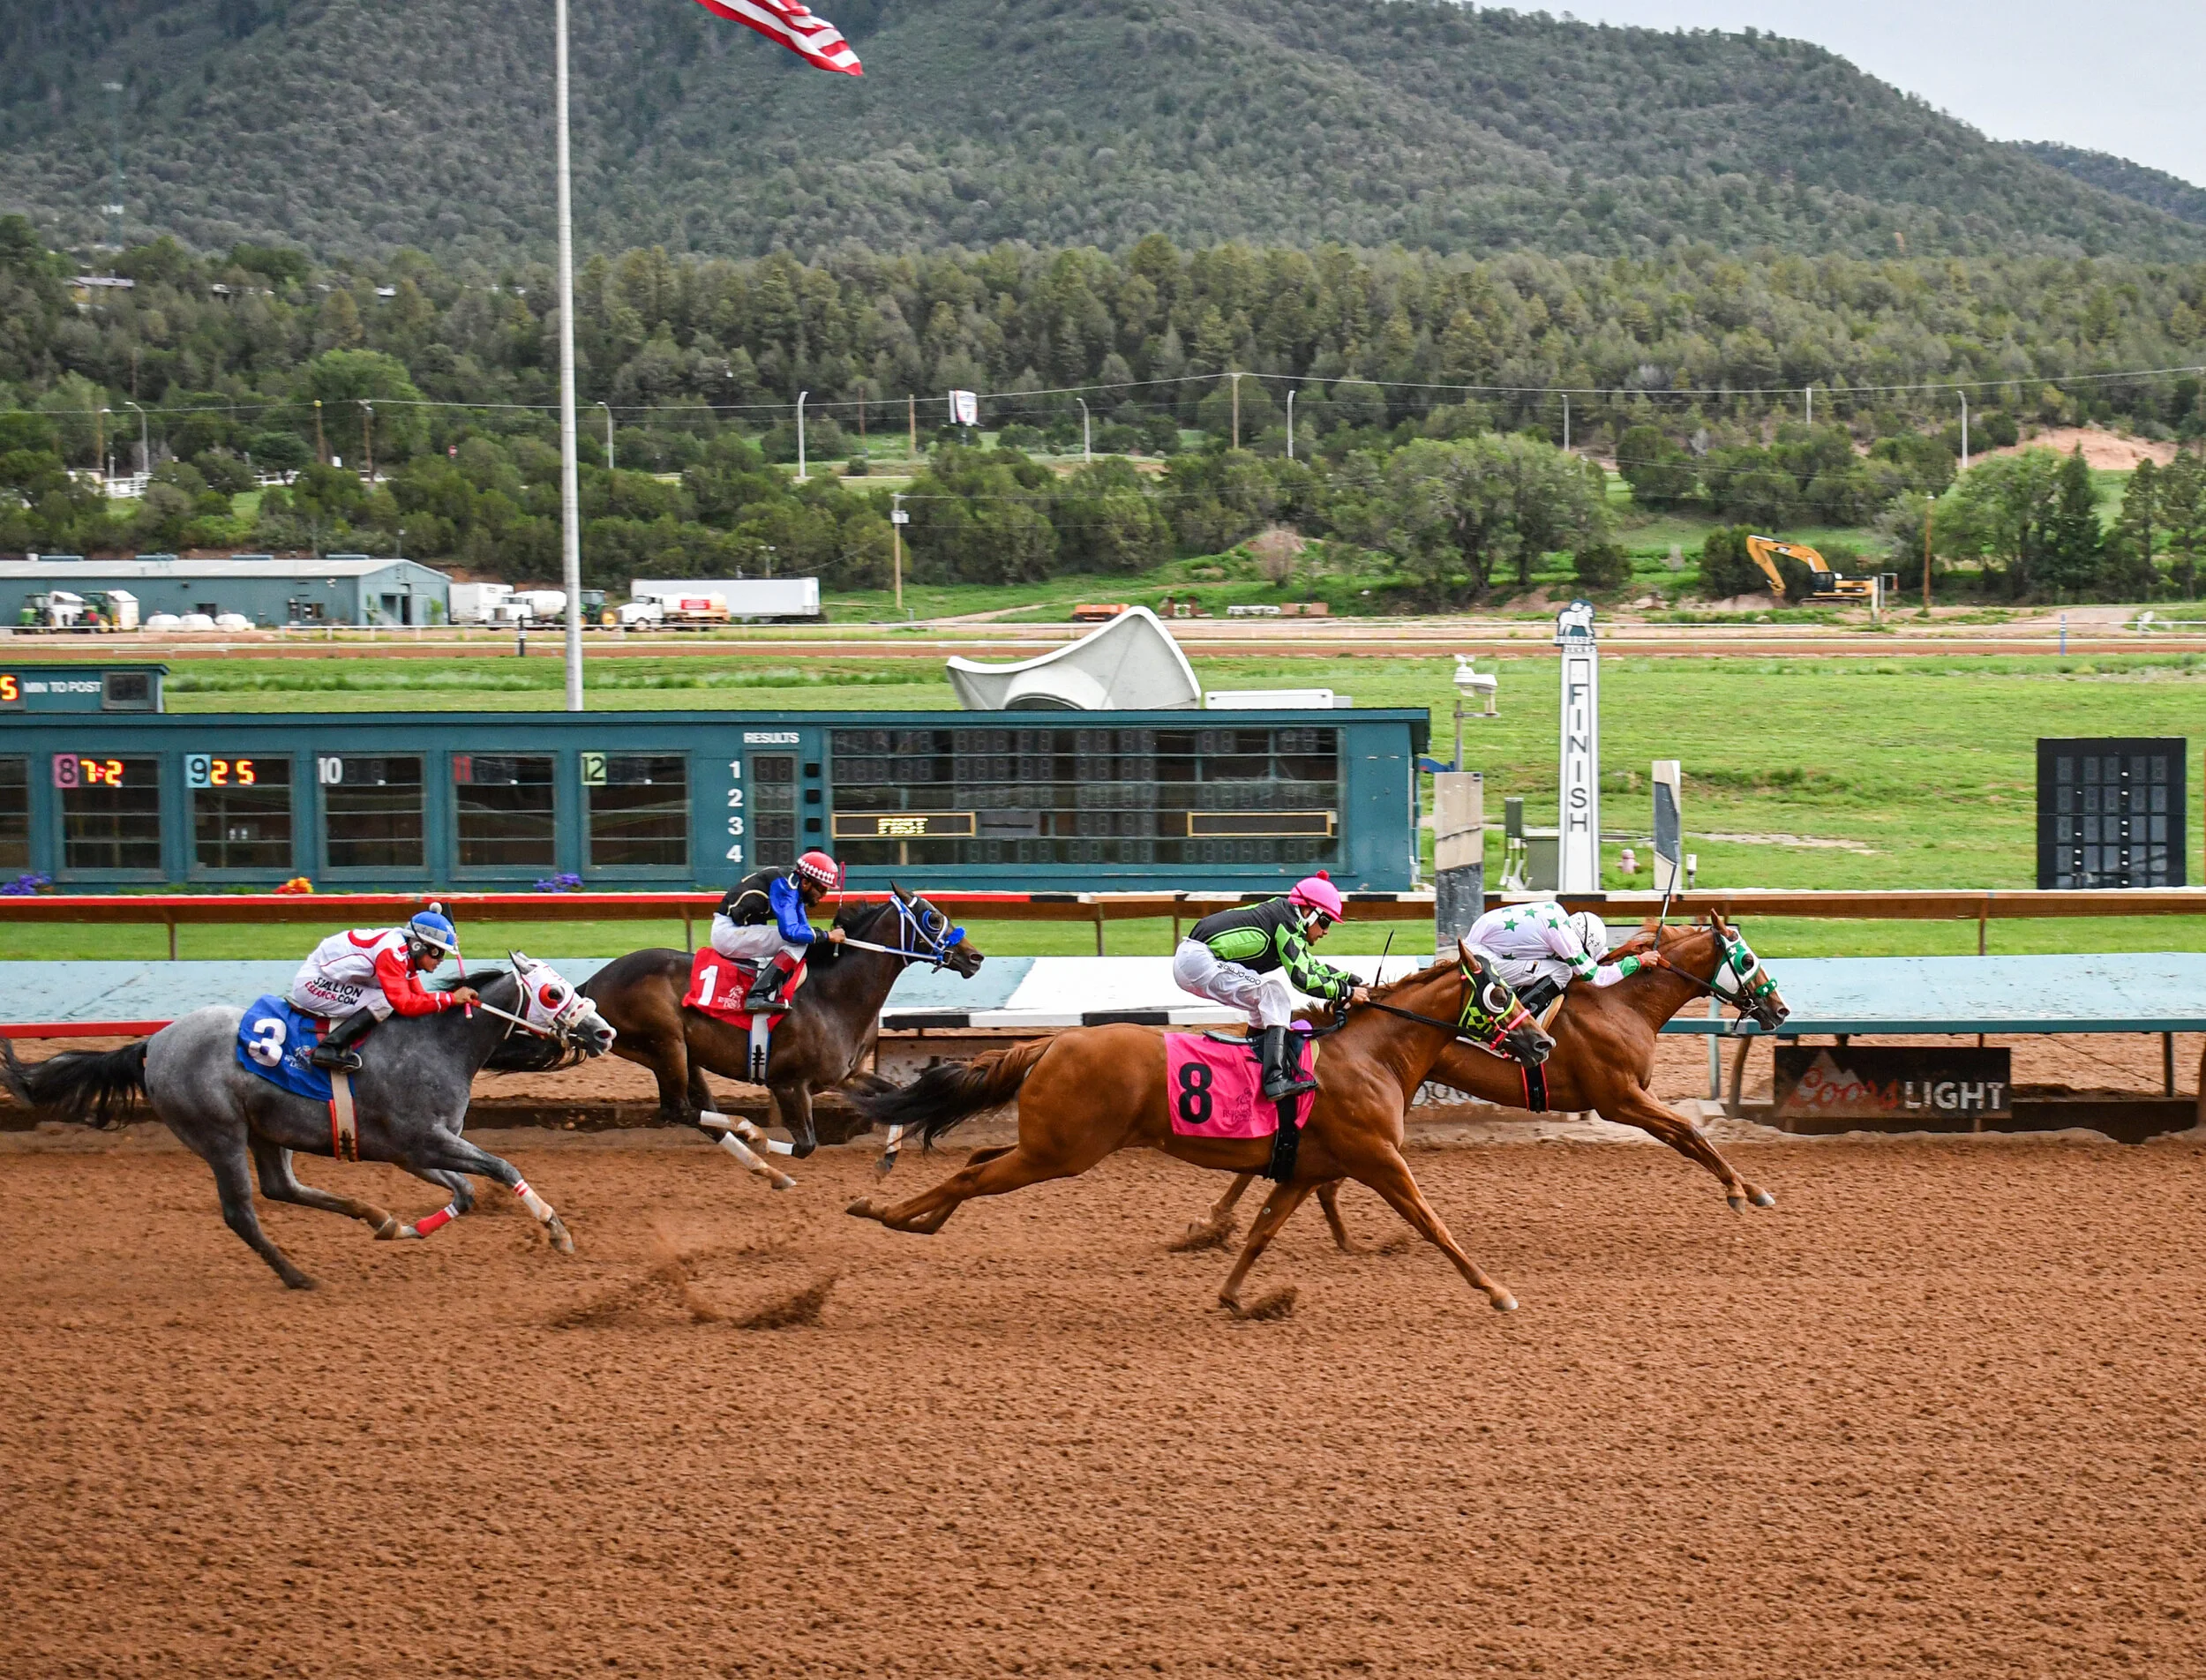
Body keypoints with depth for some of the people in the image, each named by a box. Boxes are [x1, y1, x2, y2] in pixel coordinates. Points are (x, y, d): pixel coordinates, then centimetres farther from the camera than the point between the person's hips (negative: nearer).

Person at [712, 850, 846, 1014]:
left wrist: (830, 934, -1)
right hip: (728, 932, -10)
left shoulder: (795, 888, 10)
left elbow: (802, 926, 15)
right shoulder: (784, 885, -19)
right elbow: (790, 931, -28)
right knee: (798, 940, -18)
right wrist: (827, 936, -19)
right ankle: (759, 994, -26)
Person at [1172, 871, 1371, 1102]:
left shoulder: (1281, 913, 20)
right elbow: (1302, 979, -13)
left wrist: (1355, 982, 25)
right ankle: (1276, 1078, -21)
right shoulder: (1289, 922, -9)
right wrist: (1346, 992, -5)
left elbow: (1312, 967, 28)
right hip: (1199, 963, -10)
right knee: (1275, 993, -14)